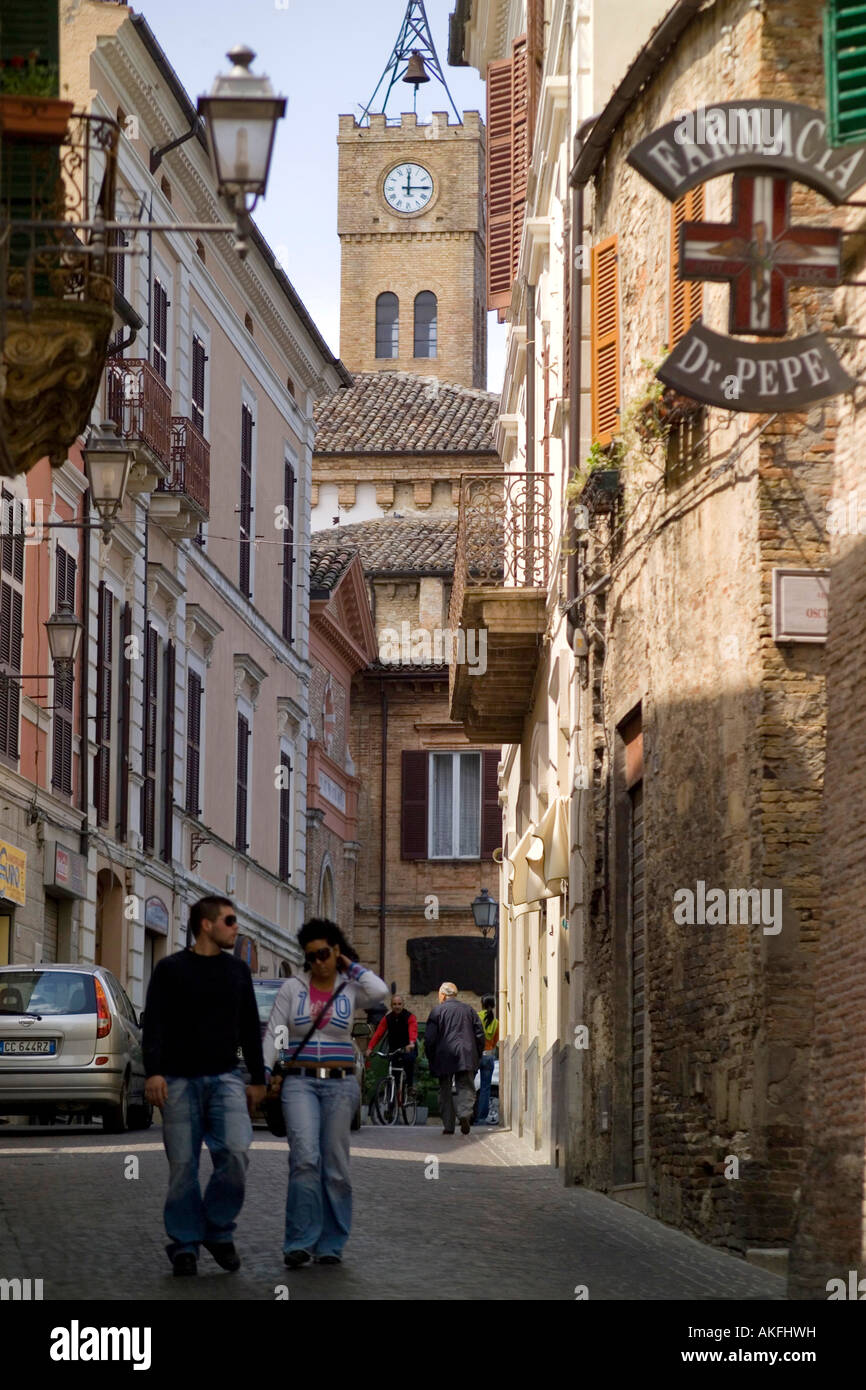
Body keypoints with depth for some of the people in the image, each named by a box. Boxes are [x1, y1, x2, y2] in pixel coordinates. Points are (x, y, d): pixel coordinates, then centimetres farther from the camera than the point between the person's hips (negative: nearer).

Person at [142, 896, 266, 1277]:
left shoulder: (238, 970, 14)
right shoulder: (171, 969, 2)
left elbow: (250, 1028, 18)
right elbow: (154, 1025, -5)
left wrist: (257, 1079, 14)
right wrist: (153, 1071, -17)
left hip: (225, 1078, 2)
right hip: (180, 1080, -2)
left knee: (236, 1152, -16)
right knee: (182, 1165, -3)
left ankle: (219, 1232, 1)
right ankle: (184, 1246, 7)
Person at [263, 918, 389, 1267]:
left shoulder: (350, 991, 6)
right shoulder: (292, 989, 7)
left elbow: (380, 992, -16)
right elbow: (273, 1036, 5)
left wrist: (351, 966, -2)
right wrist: (261, 1075, -6)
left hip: (340, 1084, 1)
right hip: (300, 1083, -1)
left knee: (336, 1166, 2)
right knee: (305, 1158, -18)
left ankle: (331, 1245, 10)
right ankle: (300, 1242, -16)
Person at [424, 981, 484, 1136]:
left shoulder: (437, 1010, 1)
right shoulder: (469, 1010, 12)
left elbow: (430, 1038, -4)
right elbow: (480, 1034, 11)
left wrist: (430, 1058, 5)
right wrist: (477, 1056, 16)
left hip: (444, 1057, -2)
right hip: (466, 1056, 2)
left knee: (445, 1090, 6)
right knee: (466, 1087, 2)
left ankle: (448, 1125, 2)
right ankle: (465, 1113, -25)